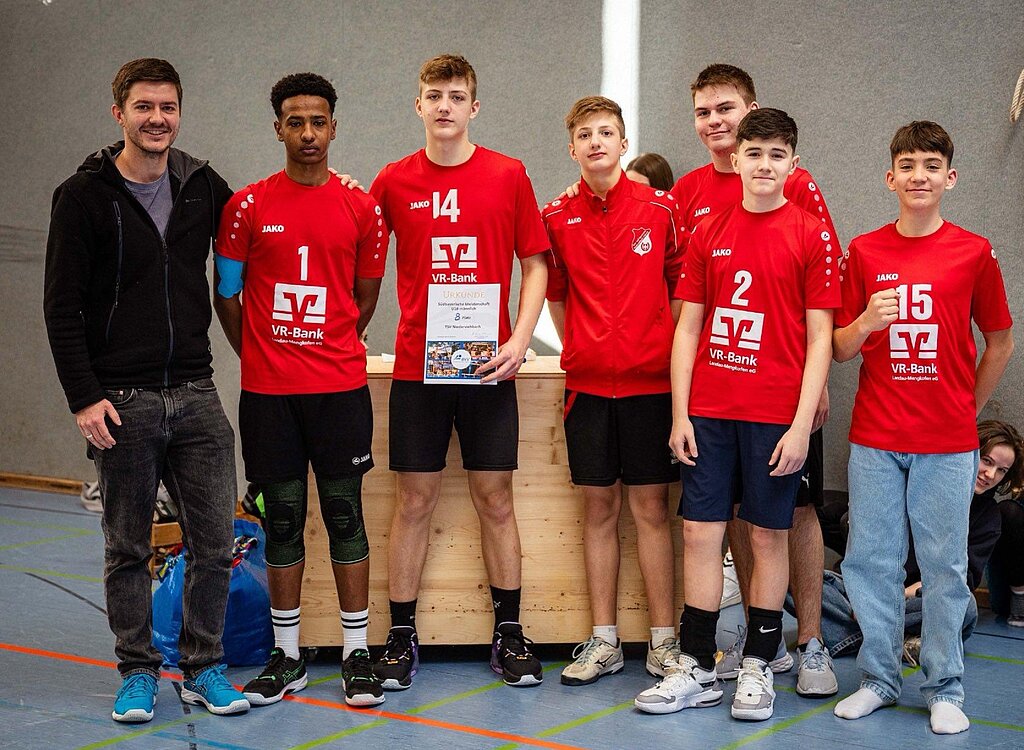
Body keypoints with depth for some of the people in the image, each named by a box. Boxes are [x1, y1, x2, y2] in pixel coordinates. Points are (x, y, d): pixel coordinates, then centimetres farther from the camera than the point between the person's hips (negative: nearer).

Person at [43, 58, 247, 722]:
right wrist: (84, 397, -11)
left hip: (196, 394, 3)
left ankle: (203, 667, 19)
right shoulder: (85, 195, -3)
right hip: (122, 401, -3)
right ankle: (139, 672, 21)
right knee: (128, 549, 7)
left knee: (214, 542, 4)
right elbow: (62, 306, -4)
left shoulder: (204, 187, 6)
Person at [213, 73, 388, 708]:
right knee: (283, 519, 7)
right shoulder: (248, 206, 2)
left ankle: (358, 654, 11)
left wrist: (327, 350, 12)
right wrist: (263, 356, 11)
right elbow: (227, 294, 9)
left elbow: (366, 298, 12)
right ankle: (287, 656, 17)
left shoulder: (362, 208, 3)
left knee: (345, 514, 3)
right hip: (267, 392, 1)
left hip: (340, 387, 0)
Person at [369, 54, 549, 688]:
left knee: (496, 498, 6)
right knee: (416, 500, 4)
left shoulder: (508, 176, 1)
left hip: (488, 365, 0)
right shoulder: (394, 182, 4)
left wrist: (520, 339, -7)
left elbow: (536, 264, 4)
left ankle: (510, 632, 16)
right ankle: (402, 636, 13)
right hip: (418, 366, 1)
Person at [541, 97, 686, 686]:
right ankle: (604, 642, 14)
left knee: (652, 508, 1)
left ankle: (663, 641, 9)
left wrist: (667, 350, 1)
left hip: (651, 381, -2)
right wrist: (582, 349, 10)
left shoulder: (662, 209, 0)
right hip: (588, 382, 2)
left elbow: (683, 287, 7)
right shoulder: (557, 218, 4)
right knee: (599, 508, 7)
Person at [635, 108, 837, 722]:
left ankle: (758, 667, 17)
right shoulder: (708, 234, 8)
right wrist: (680, 414, 2)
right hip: (709, 412, 3)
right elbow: (688, 329, 9)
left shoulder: (812, 236, -1)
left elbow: (819, 339, -4)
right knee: (701, 532, 3)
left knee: (768, 536, 5)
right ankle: (697, 670, 12)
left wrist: (802, 424, -11)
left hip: (775, 414, -3)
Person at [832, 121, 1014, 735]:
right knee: (872, 561, 5)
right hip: (875, 437, 1)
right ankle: (879, 679, 18)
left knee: (944, 566, 3)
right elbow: (840, 348, 6)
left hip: (948, 444, -1)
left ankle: (945, 690, 15)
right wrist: (866, 323, -14)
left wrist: (966, 409, 8)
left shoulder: (974, 252, 0)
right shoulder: (864, 252, 4)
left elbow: (1001, 344, 9)